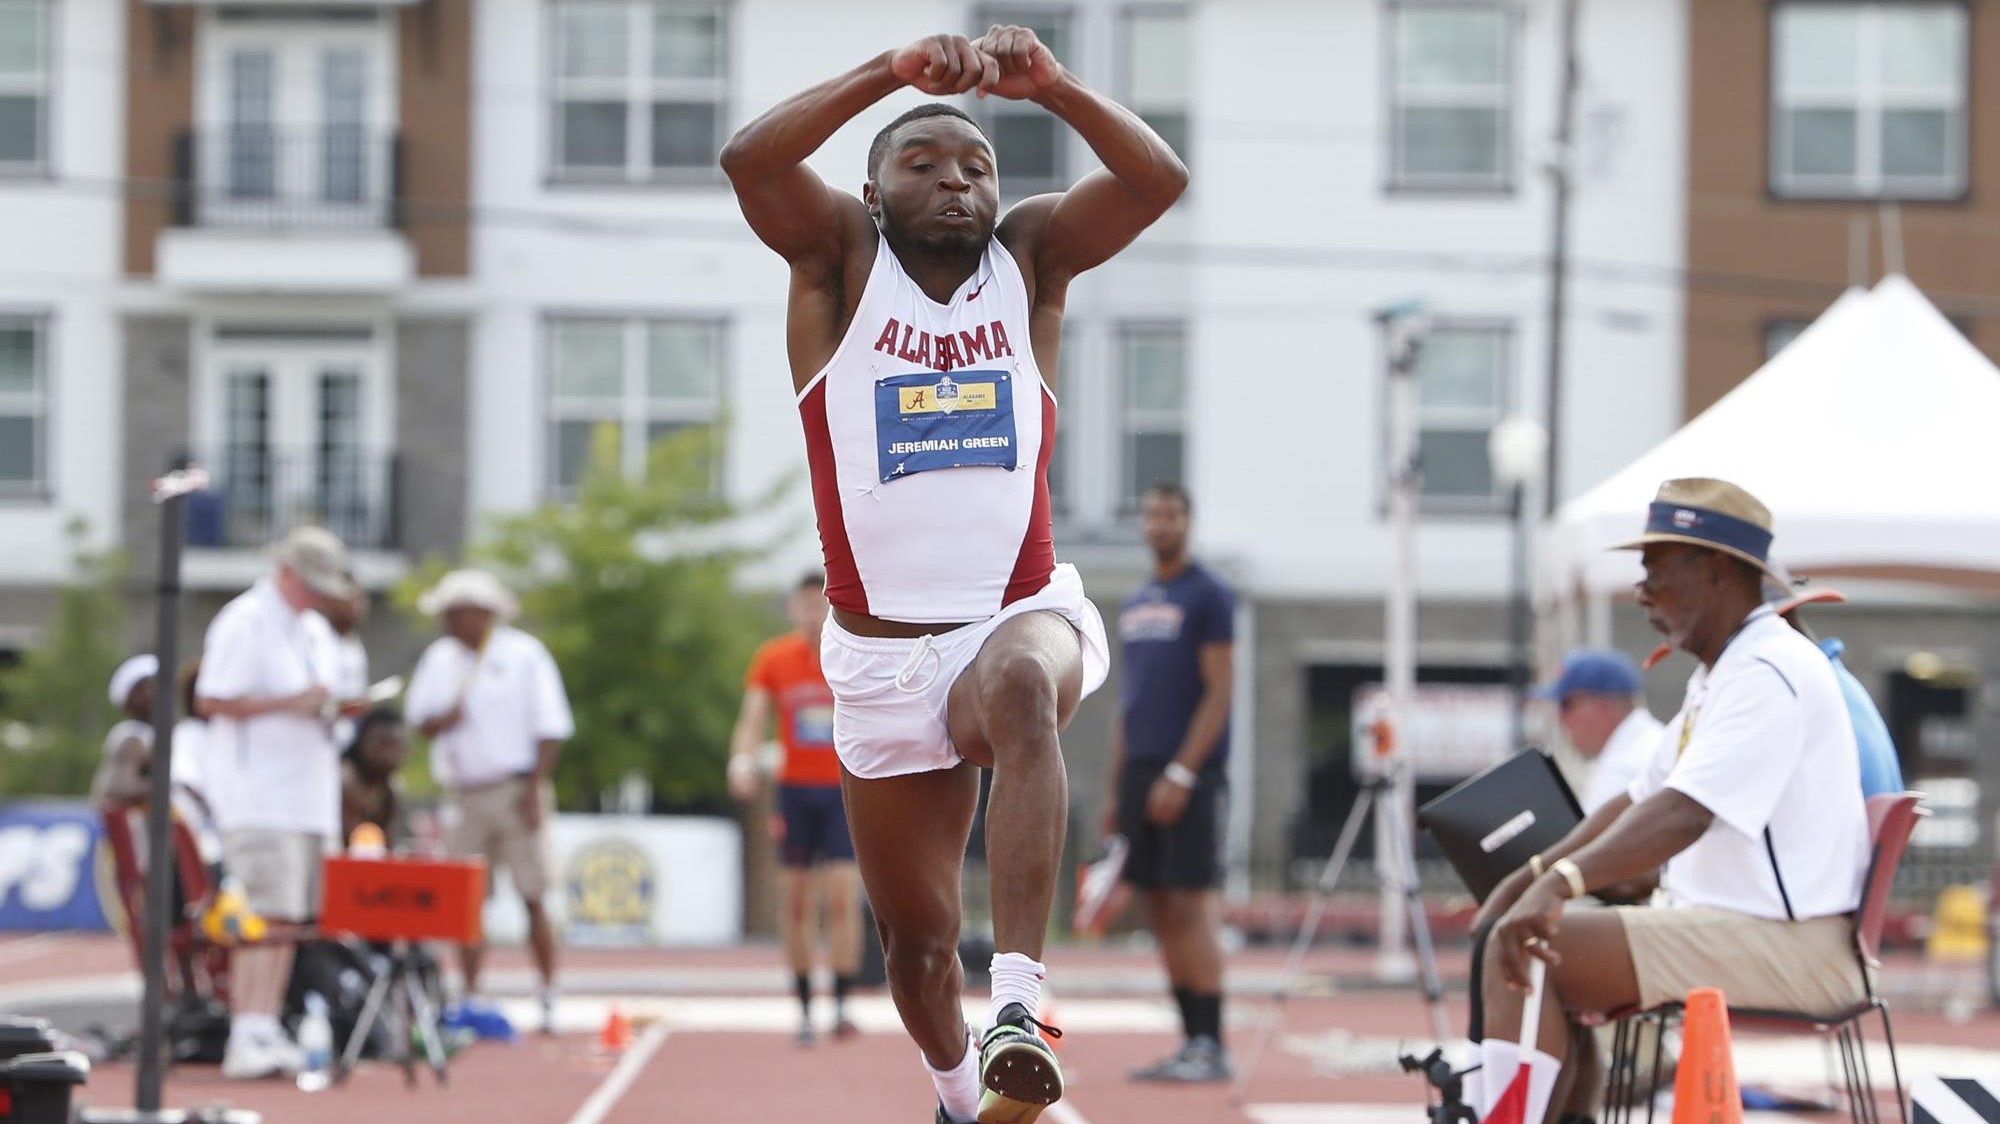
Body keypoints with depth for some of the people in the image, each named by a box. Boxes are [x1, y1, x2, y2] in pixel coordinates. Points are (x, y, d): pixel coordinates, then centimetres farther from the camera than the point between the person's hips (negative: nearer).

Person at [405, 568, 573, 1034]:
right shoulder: (440, 659, 11)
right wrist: (443, 719, -12)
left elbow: (549, 729, -4)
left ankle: (549, 998, 4)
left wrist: (535, 789, -12)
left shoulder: (524, 655, -3)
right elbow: (420, 720, 11)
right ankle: (471, 998, 7)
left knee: (534, 898, -3)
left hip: (516, 790, -4)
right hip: (464, 795, 4)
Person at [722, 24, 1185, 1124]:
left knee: (1022, 686, -39)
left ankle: (1018, 1008, -46)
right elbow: (748, 161, -20)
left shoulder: (1032, 255, 4)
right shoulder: (841, 258, 1)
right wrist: (892, 72, -30)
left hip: (1023, 613, -2)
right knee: (915, 932, 11)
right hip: (880, 652, 2)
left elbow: (1160, 179, -12)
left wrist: (1051, 85, -26)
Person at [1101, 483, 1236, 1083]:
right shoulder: (1135, 605, 18)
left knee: (1192, 903, -10)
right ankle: (1191, 1041, 10)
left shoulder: (1207, 595, -5)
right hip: (1141, 767, 8)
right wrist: (1114, 787, 15)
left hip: (1189, 771, -8)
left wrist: (1181, 774, -17)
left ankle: (1212, 1045, -9)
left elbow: (1218, 693, -11)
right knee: (1160, 908, 6)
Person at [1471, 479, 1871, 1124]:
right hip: (1718, 924, 11)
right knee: (1512, 942, 16)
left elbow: (1684, 813, -30)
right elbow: (1640, 804, 25)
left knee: (1525, 951, -21)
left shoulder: (1768, 672, -16)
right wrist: (1533, 874, 14)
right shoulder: (1717, 676, 19)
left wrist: (1564, 881, -42)